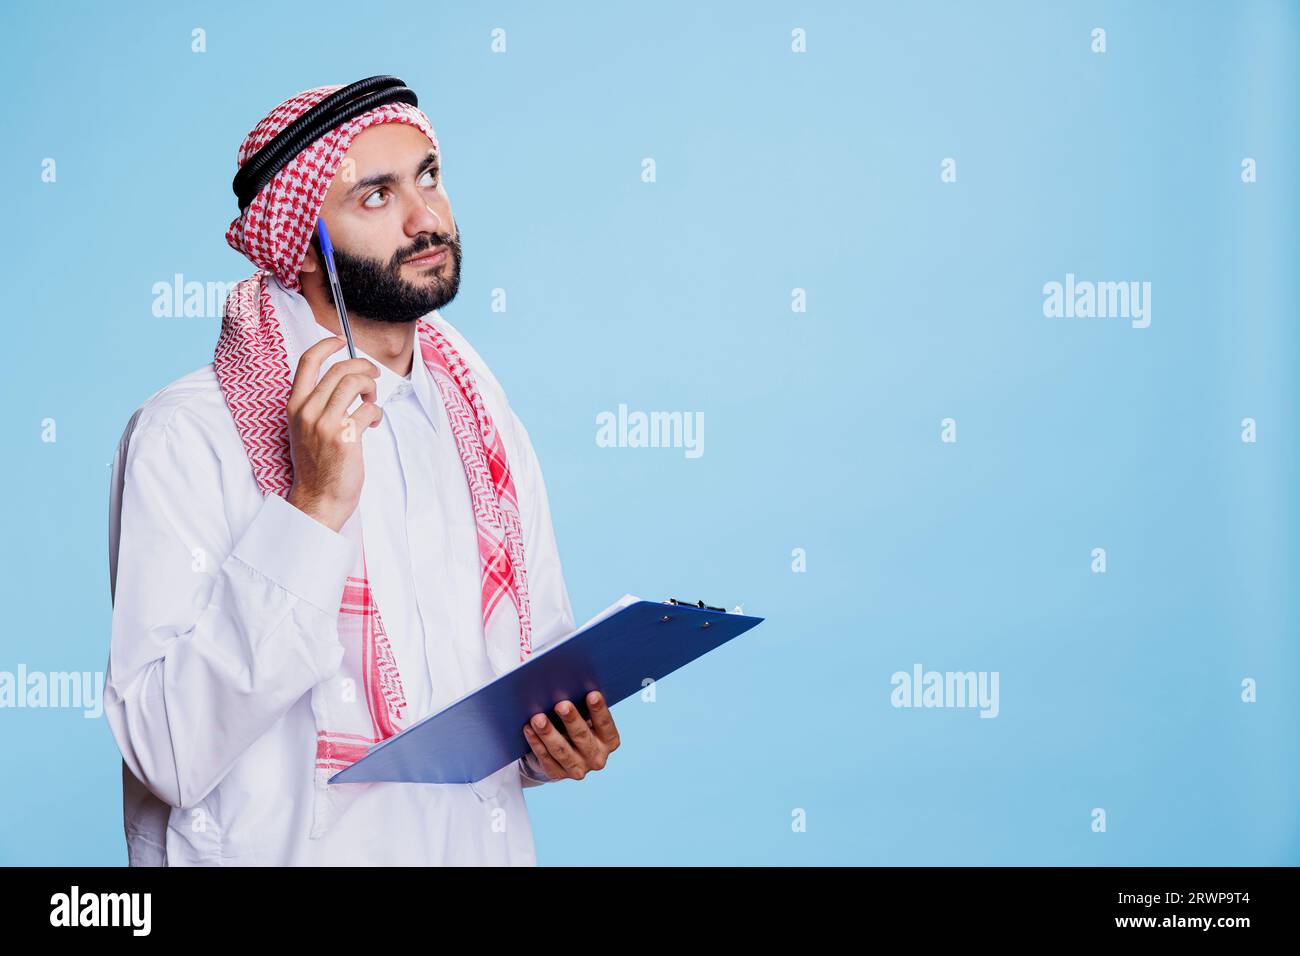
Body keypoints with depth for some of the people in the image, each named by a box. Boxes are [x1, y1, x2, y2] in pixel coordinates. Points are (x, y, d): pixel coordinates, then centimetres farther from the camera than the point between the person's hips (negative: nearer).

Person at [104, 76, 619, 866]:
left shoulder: (486, 426, 7)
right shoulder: (187, 435, -11)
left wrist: (559, 740, -3)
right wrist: (314, 508, -21)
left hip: (483, 841, 5)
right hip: (280, 848, -4)